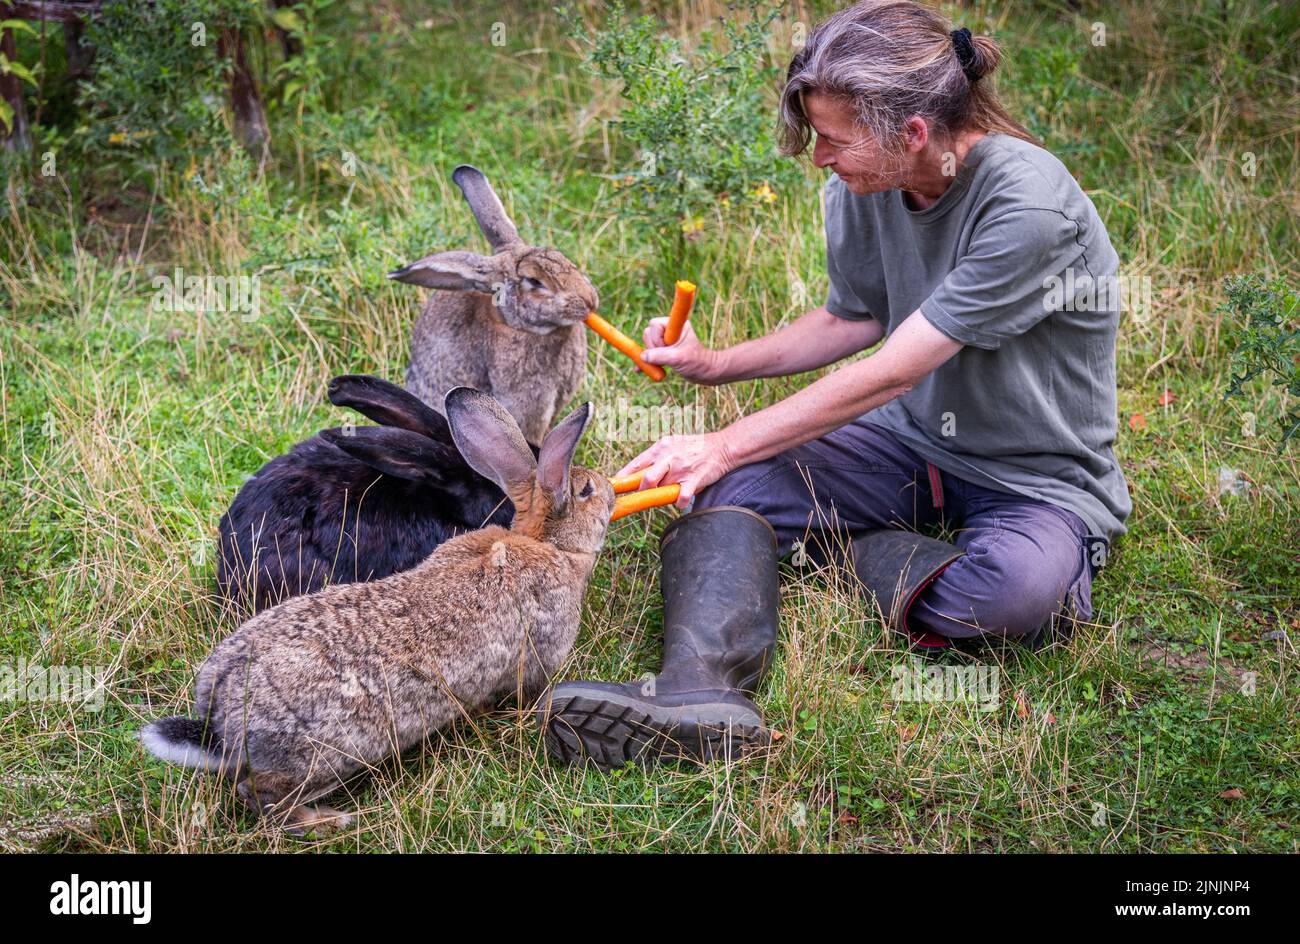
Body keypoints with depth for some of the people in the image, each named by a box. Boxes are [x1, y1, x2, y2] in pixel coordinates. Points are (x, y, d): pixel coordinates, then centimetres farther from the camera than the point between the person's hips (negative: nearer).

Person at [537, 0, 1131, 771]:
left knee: (1024, 587, -39)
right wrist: (718, 365, 4)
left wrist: (725, 444, -21)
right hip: (915, 442, 6)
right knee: (730, 483, -18)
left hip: (1041, 477, -6)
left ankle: (854, 553, -12)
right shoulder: (868, 184, -4)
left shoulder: (1031, 207, -27)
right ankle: (701, 686, -40)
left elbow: (888, 375, -26)